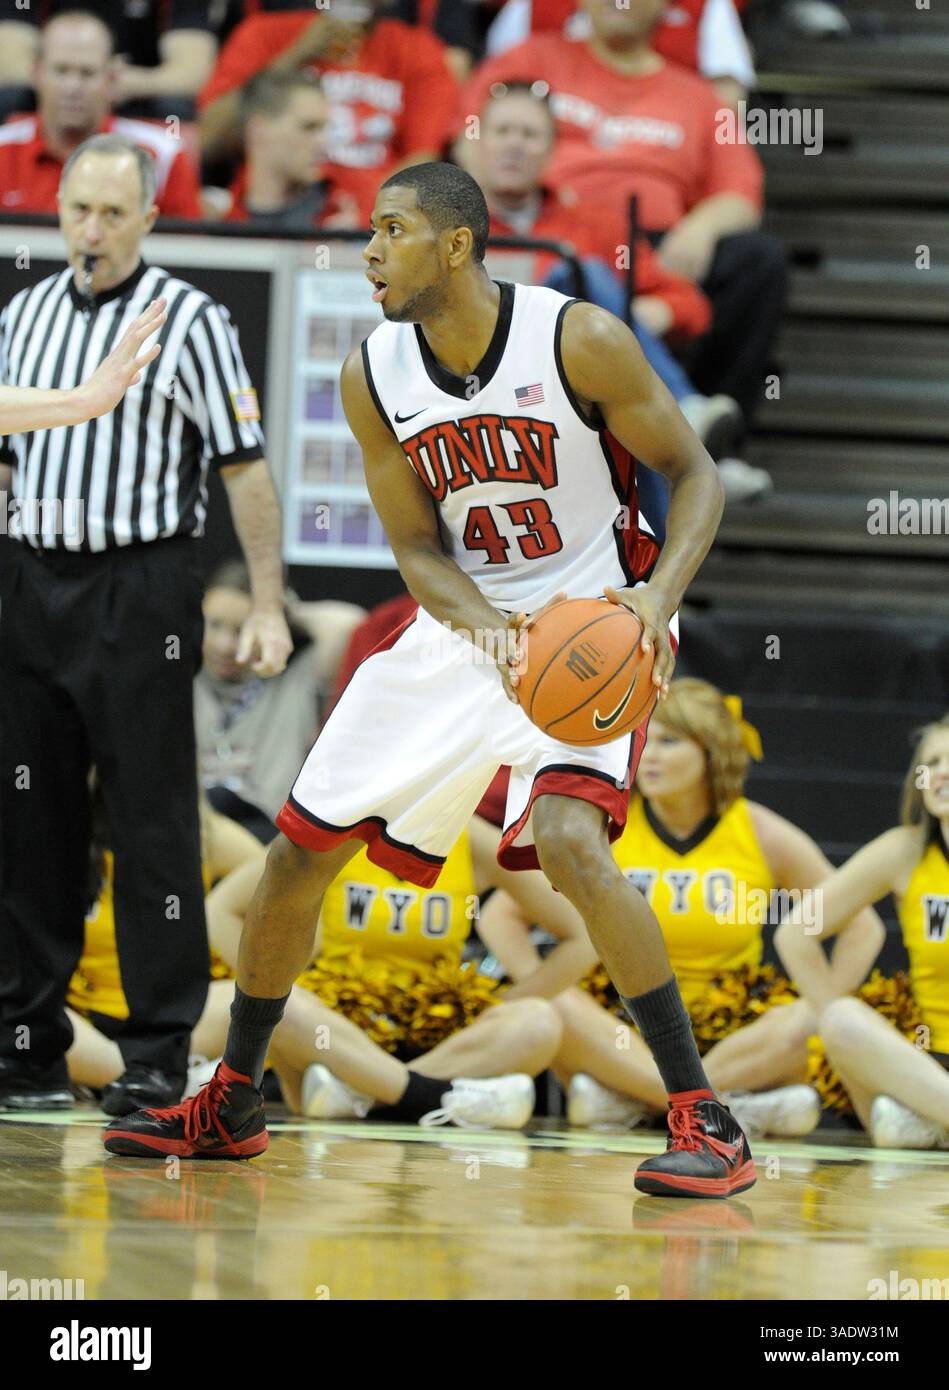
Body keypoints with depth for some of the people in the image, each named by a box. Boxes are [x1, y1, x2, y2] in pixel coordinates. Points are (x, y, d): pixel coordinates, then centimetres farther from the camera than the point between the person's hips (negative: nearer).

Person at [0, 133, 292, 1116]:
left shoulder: (189, 321, -3)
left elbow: (244, 470, -4)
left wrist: (267, 605, -10)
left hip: (139, 591, -5)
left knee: (152, 820, -4)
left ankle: (160, 1054, 0)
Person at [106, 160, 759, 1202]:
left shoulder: (581, 341, -19)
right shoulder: (373, 378, -6)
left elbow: (693, 472, -10)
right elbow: (418, 550, -3)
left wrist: (661, 591, -29)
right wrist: (489, 630, -25)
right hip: (466, 620, 6)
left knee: (569, 840, -30)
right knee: (302, 845, 6)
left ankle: (706, 1125, -23)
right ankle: (230, 1106, 27)